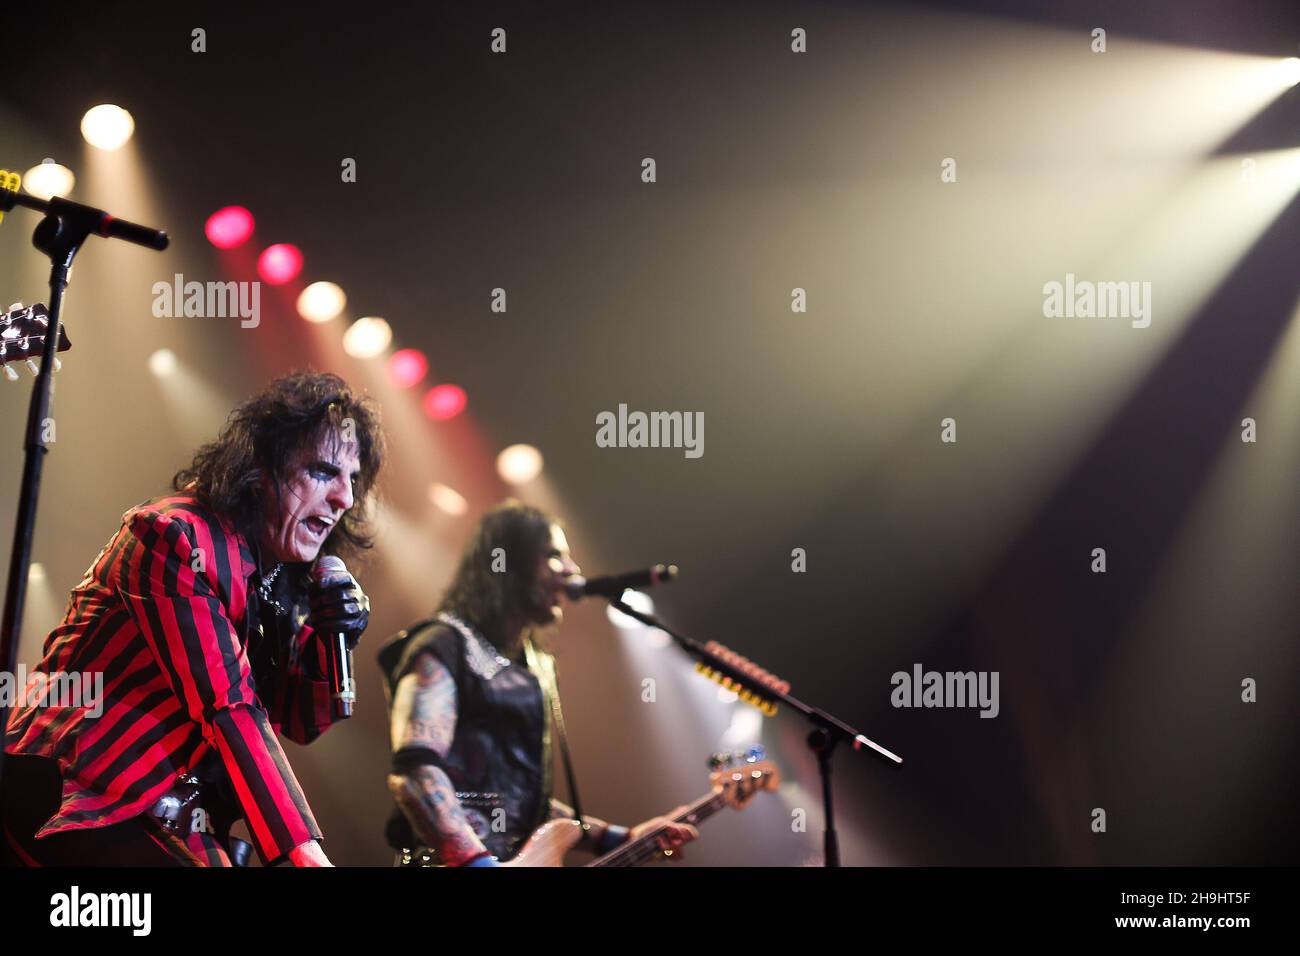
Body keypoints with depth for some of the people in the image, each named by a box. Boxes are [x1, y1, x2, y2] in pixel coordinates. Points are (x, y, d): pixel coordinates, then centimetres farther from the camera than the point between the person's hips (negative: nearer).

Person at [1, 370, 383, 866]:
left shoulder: (287, 581, 9)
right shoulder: (176, 539, -16)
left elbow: (298, 723, 12)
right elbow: (229, 710, -24)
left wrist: (330, 640, -9)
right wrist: (306, 852, -28)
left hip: (163, 823, 9)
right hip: (70, 801, -9)